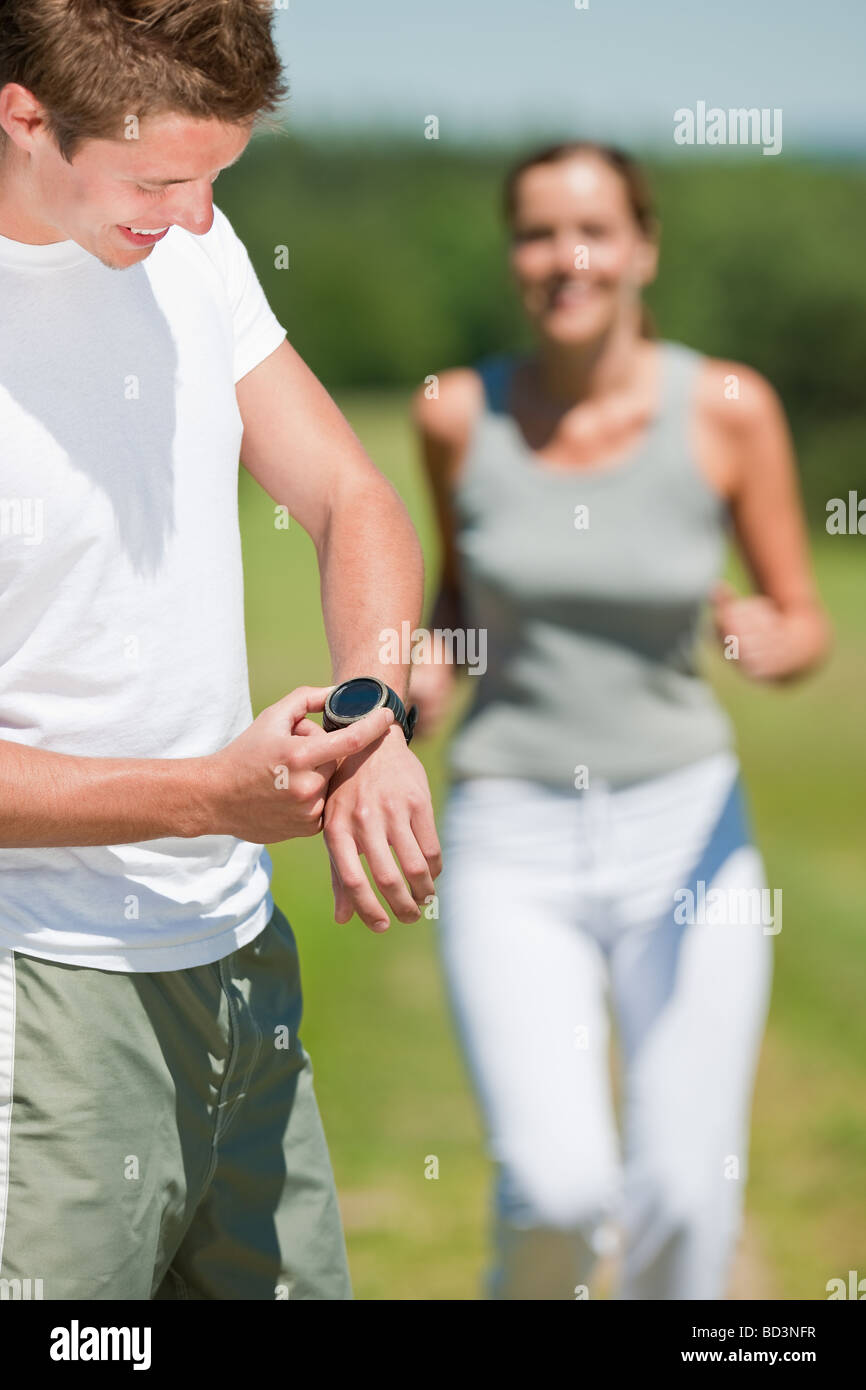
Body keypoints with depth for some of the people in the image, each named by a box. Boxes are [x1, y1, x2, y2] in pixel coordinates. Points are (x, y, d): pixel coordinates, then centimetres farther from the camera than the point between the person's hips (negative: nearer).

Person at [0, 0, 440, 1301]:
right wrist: (213, 793, -25)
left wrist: (371, 720, -13)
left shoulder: (189, 247, 2)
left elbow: (351, 497, 6)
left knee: (299, 1275, 15)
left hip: (244, 949, 7)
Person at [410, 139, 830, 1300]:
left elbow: (807, 624, 2)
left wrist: (775, 643, -21)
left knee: (686, 1200, -6)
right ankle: (526, 1285, 20)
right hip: (513, 847, 0)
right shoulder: (458, 414, -3)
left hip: (684, 830, 0)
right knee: (561, 1188, -16)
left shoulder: (730, 409, -6)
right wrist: (427, 664, -6)